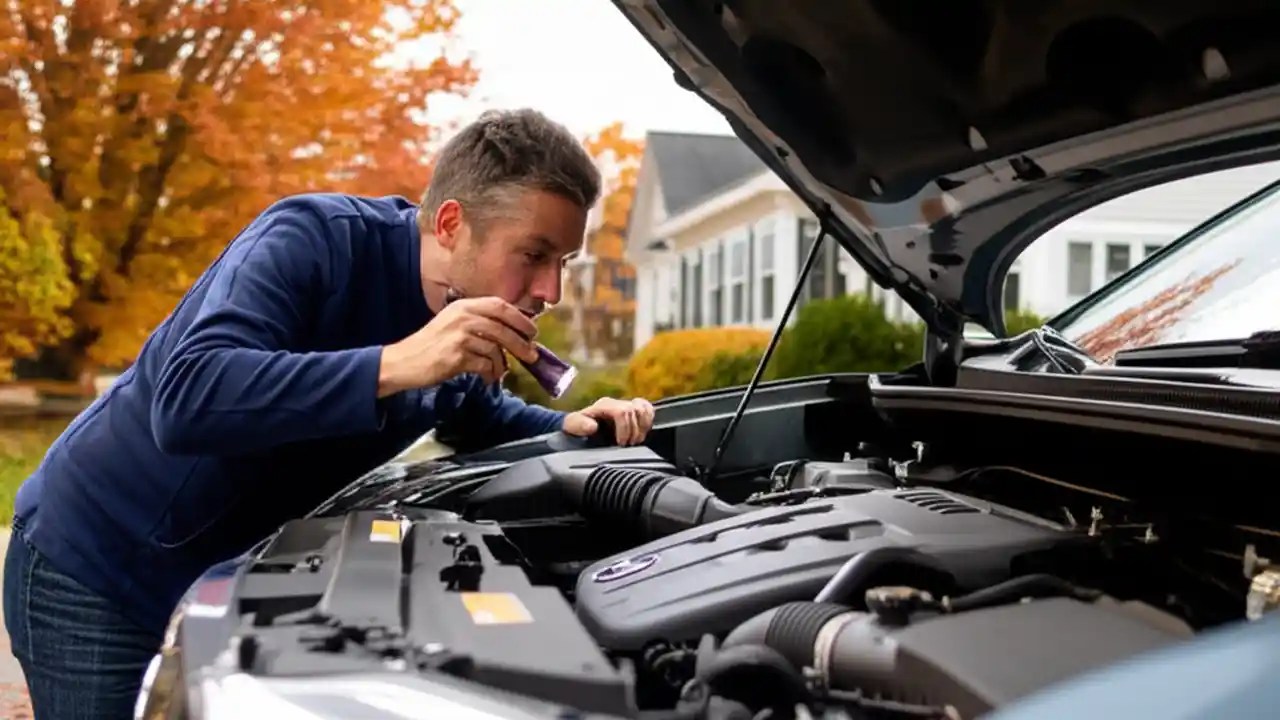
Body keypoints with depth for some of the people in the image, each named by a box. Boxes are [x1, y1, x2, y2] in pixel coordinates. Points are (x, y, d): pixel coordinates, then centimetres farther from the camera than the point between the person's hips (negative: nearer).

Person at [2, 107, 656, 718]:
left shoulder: (468, 319, -5)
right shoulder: (315, 240, -28)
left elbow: (479, 418, 17)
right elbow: (185, 402, -41)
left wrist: (570, 428, -5)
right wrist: (397, 363, -47)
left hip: (234, 582, 6)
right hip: (95, 573, -6)